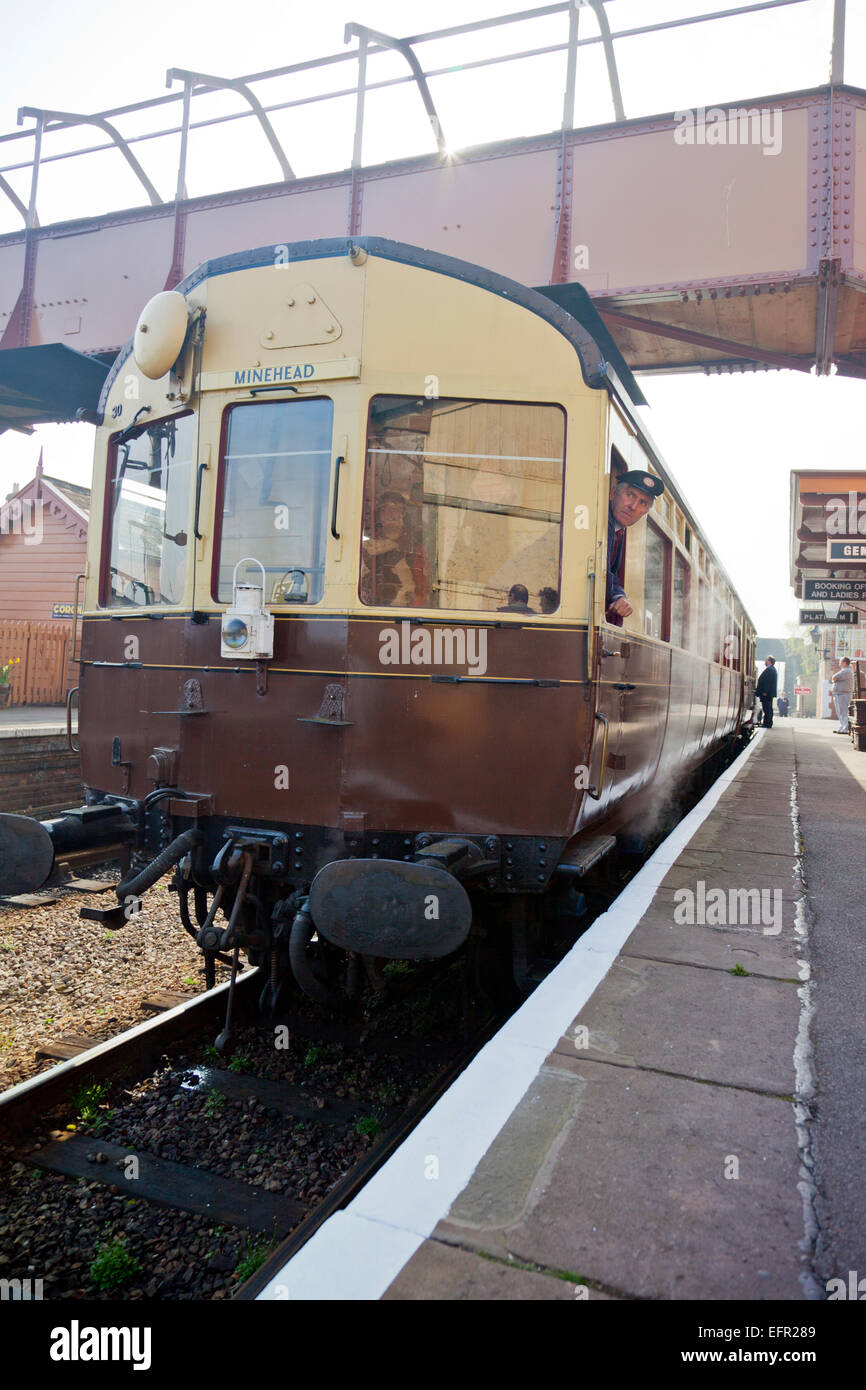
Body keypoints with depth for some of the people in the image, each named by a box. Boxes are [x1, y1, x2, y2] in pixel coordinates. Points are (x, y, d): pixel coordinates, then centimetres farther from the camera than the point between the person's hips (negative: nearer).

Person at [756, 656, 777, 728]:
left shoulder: (768, 669, -15)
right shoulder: (774, 669, 19)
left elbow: (767, 681, -22)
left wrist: (764, 692, -23)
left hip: (766, 693, -11)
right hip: (771, 693, 11)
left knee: (767, 709, -10)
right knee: (769, 709, 14)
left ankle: (766, 724, -11)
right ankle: (769, 723, 19)